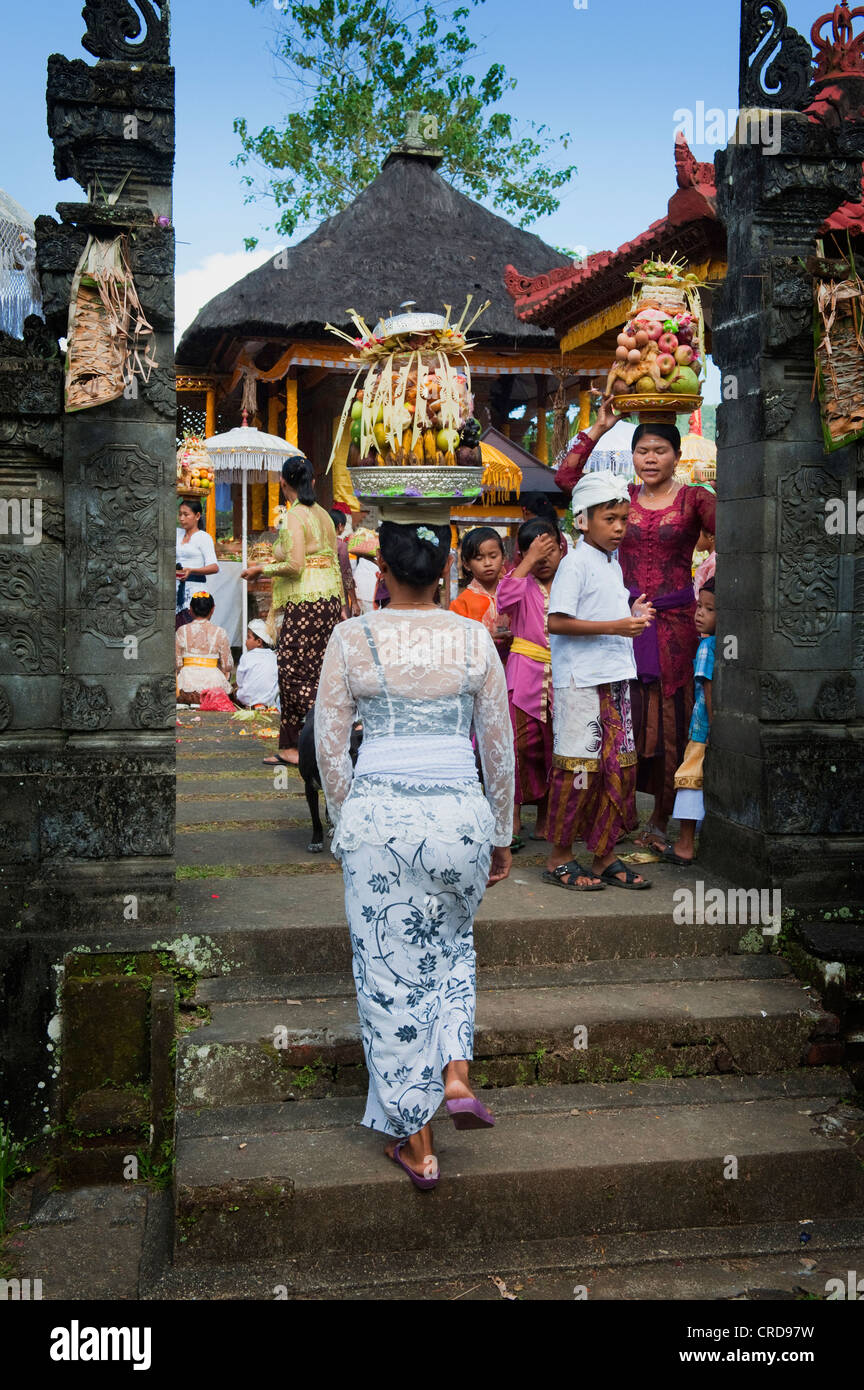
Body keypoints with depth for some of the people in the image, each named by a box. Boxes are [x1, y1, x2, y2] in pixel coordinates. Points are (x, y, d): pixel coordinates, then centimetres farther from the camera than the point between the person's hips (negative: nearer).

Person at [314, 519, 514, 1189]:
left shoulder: (351, 638, -3)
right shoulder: (475, 639, 1)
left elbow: (330, 747, -1)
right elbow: (500, 749, 5)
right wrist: (502, 837, 15)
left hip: (378, 814, -2)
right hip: (460, 813, 2)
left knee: (391, 977, 10)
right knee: (452, 945, 30)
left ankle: (416, 1144, 20)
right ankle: (457, 1076, 14)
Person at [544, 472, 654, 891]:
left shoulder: (614, 565, 17)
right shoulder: (575, 563, -11)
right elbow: (557, 622, -20)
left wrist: (633, 617, 8)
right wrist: (615, 626, -20)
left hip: (614, 679, 9)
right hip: (580, 681, -9)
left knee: (620, 765, 8)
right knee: (579, 768, -4)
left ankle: (605, 857, 17)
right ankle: (559, 859, 8)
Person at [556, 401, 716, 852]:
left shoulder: (693, 498, 2)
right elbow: (566, 477, 6)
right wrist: (598, 428, 4)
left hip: (673, 624, -2)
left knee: (668, 722, 3)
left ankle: (660, 820, 14)